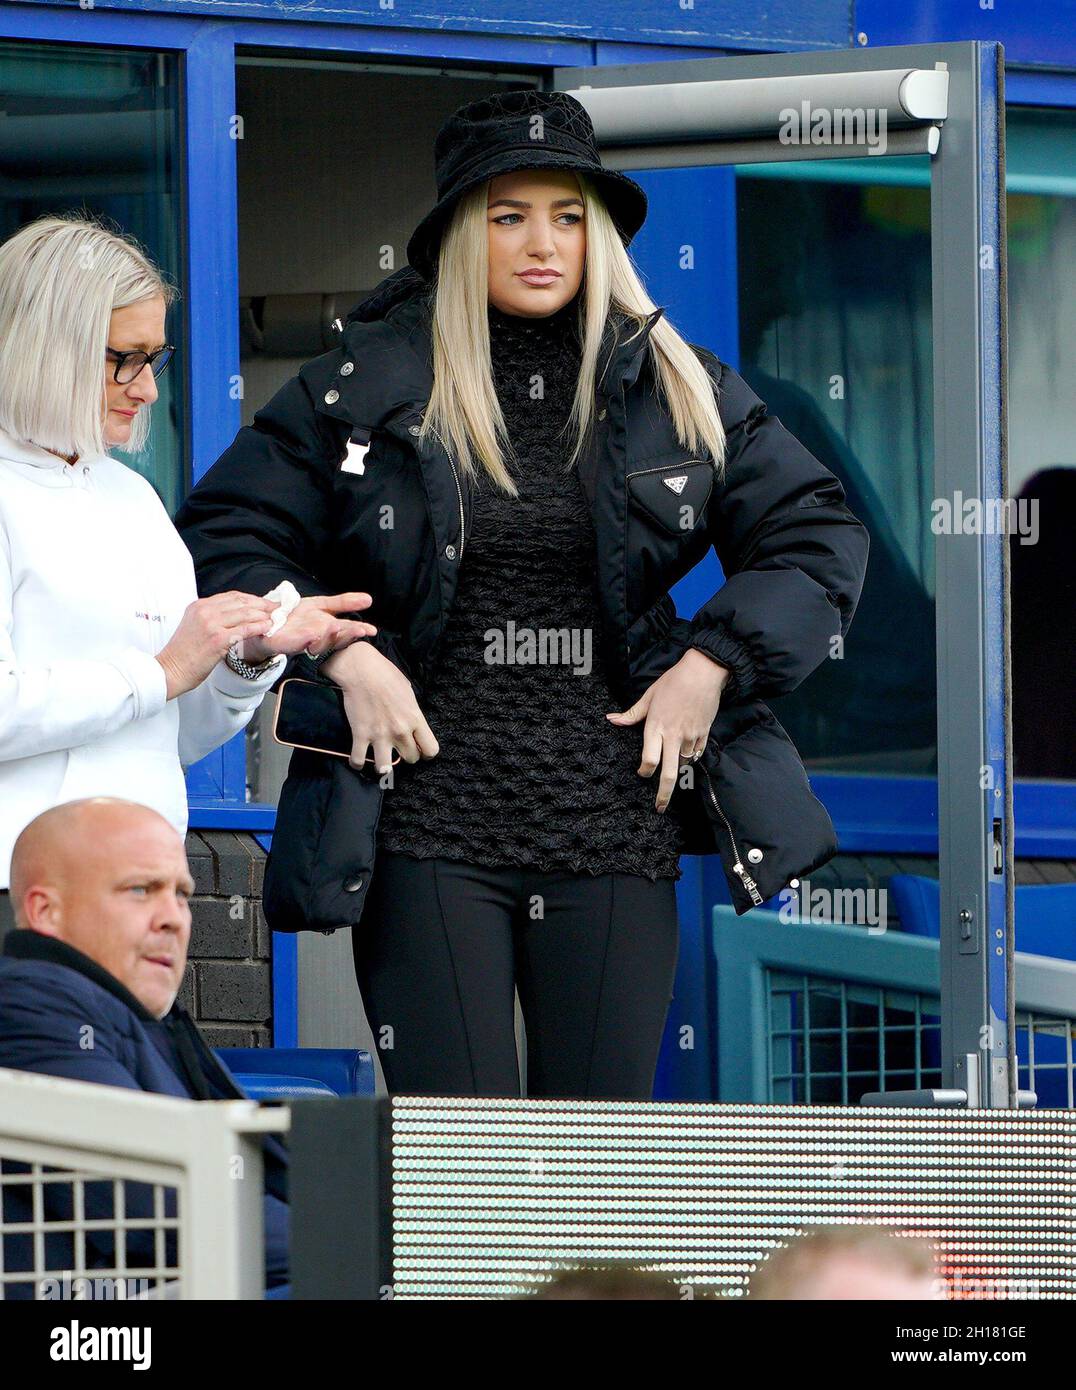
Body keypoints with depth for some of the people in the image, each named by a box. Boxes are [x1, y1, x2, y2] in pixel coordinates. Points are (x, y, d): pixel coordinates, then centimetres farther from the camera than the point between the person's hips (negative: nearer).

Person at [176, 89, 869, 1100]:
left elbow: (819, 539, 12)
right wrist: (340, 658, -7)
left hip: (613, 826, 2)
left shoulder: (675, 389, 9)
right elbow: (223, 535, 5)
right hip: (427, 825, -2)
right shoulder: (369, 386, 3)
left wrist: (714, 660, -1)